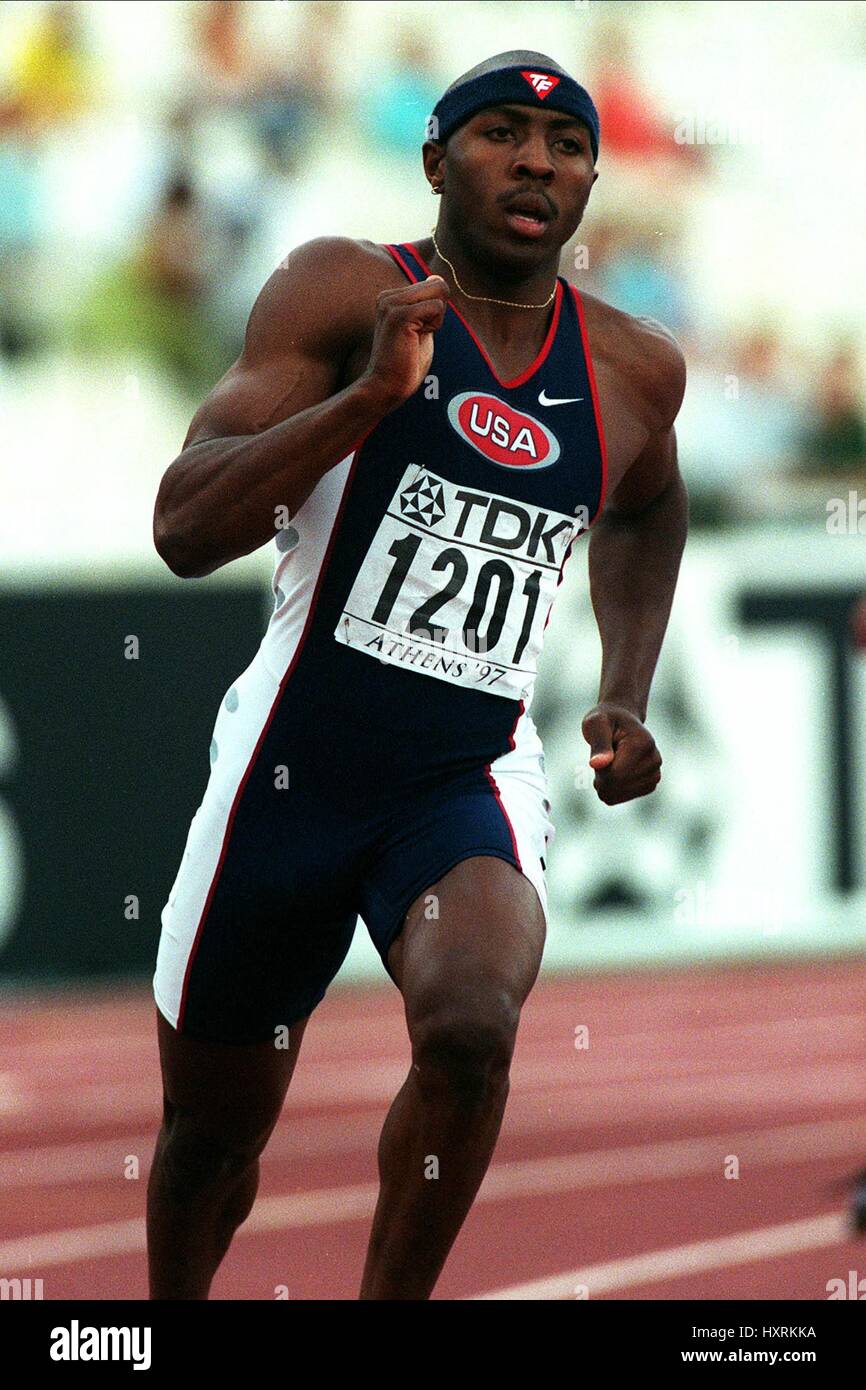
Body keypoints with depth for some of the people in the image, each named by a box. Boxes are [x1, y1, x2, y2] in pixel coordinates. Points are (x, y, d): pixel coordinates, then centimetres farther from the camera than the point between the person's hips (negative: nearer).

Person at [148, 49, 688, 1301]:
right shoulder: (346, 293, -8)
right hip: (291, 774, -1)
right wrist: (371, 394, -28)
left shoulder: (634, 372, 4)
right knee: (213, 1125, 11)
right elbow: (186, 530, -18)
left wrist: (626, 697, 13)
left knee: (470, 1025, -30)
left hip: (472, 781, 1)